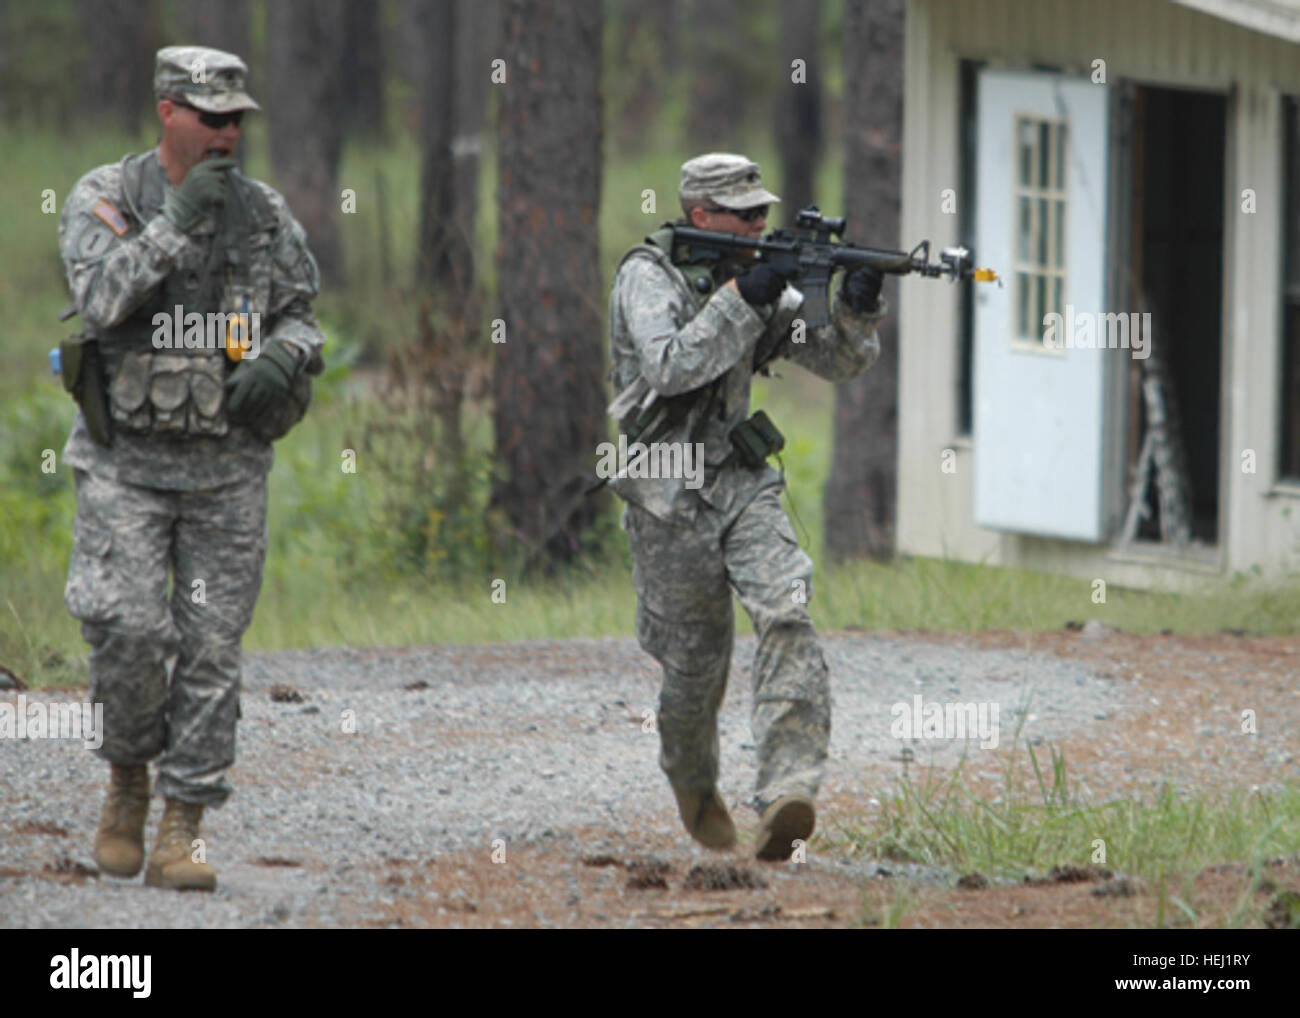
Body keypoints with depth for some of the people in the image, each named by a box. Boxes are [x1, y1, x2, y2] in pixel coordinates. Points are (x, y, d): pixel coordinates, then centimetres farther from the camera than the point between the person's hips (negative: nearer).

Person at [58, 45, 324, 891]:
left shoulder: (265, 212, 6)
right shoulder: (106, 198, -3)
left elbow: (302, 316, 10)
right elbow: (104, 296, -18)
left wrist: (279, 360, -13)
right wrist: (181, 220, -24)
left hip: (228, 465, 3)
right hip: (126, 462, -3)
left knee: (212, 648, -1)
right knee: (130, 631, -13)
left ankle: (183, 829, 4)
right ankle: (128, 780, 14)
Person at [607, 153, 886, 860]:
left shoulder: (758, 278, 9)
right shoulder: (648, 278, -9)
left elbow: (836, 360, 8)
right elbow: (670, 366, -26)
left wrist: (856, 311, -12)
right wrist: (740, 301, -27)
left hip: (742, 482, 4)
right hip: (669, 496, -4)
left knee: (786, 616, -20)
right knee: (696, 659, 6)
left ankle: (786, 796, -32)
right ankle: (692, 784, 38)